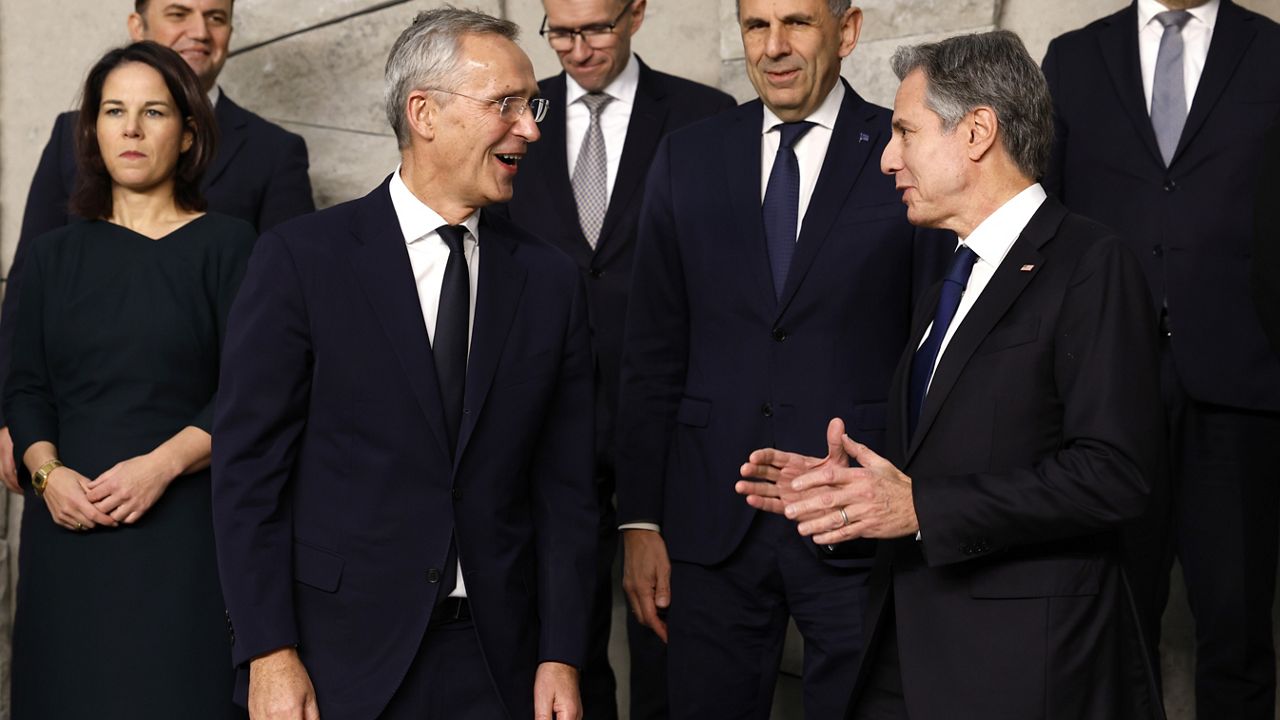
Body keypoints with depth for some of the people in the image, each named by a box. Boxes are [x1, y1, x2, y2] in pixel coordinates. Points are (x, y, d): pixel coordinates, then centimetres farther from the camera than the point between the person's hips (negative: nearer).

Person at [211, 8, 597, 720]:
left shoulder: (551, 279, 6)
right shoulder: (301, 257, -4)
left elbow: (565, 486, 5)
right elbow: (248, 466, -6)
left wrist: (561, 659, -3)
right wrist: (270, 655, -11)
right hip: (340, 660, -3)